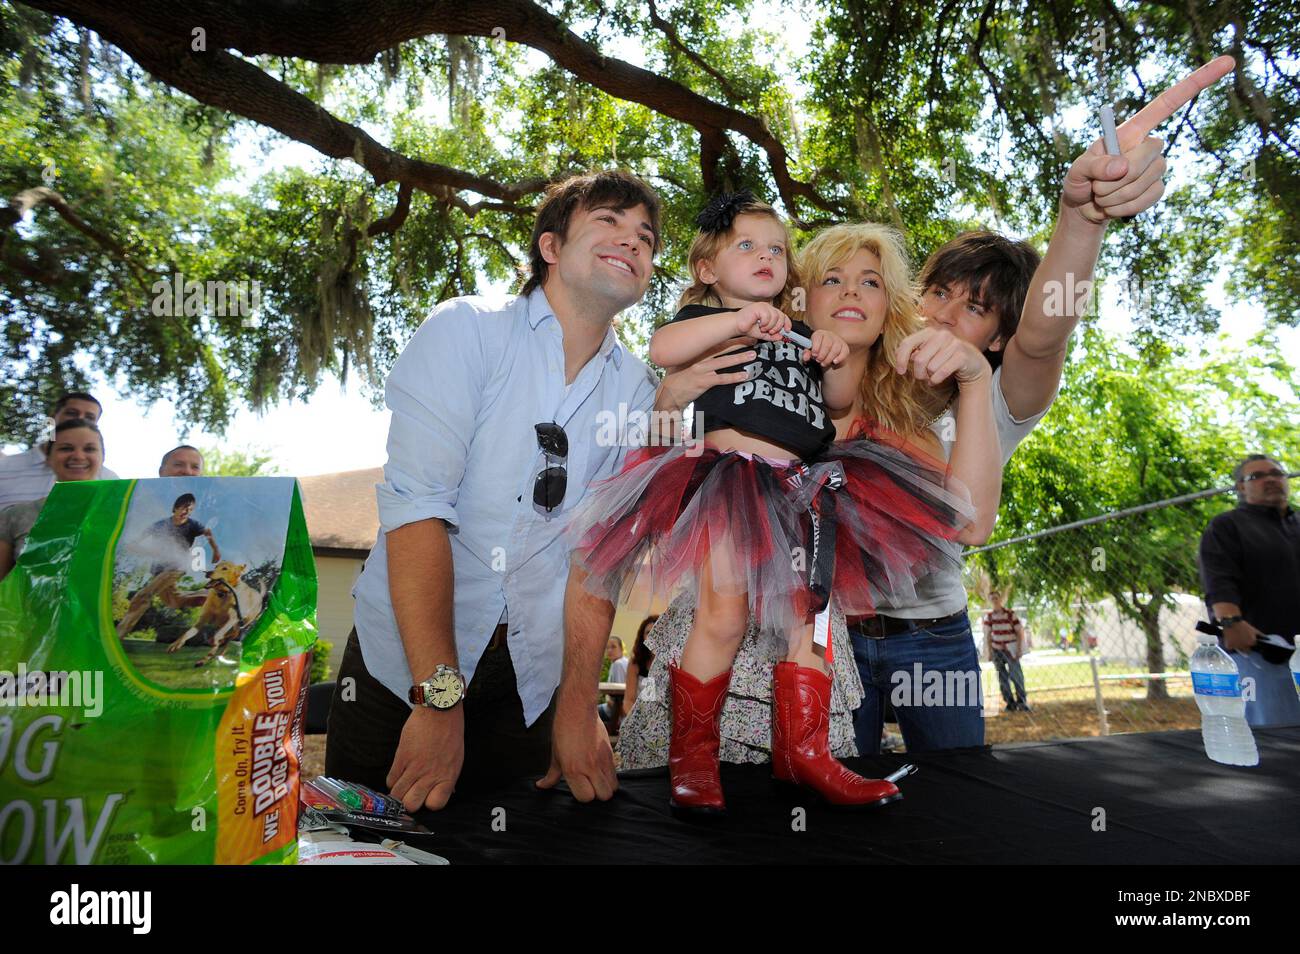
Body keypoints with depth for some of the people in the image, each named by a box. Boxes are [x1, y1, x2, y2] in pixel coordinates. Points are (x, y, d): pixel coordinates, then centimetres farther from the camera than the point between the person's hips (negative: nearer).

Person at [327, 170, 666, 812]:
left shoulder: (637, 393, 2)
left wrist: (579, 703, -11)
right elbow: (416, 505, -18)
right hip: (403, 660, -2)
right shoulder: (465, 330, -9)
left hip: (531, 677, 3)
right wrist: (440, 695, -24)